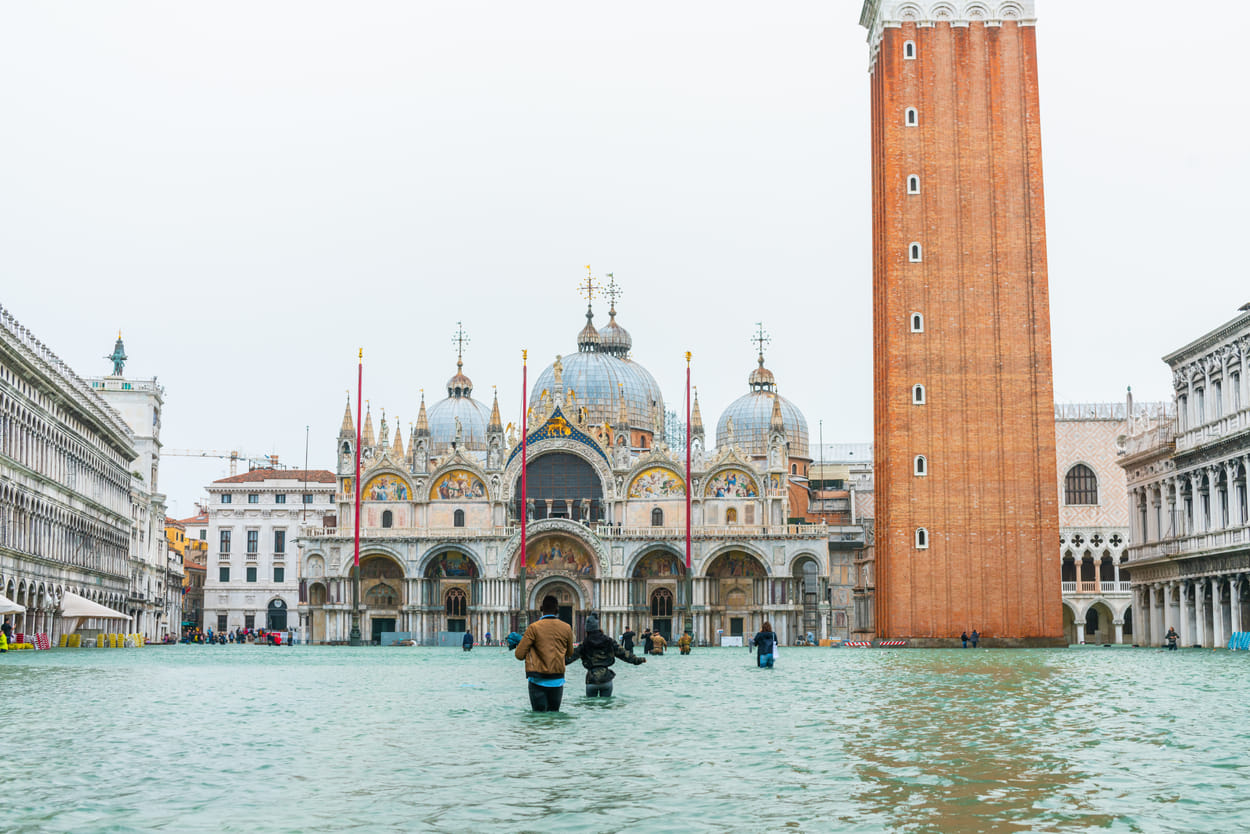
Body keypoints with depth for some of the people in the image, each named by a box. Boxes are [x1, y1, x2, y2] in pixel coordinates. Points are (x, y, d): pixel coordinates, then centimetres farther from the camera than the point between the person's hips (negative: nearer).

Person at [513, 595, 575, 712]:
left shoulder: (534, 627, -9)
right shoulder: (566, 628, 1)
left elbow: (519, 655, -9)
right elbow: (569, 654, 16)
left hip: (539, 681, -3)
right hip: (558, 680, 3)